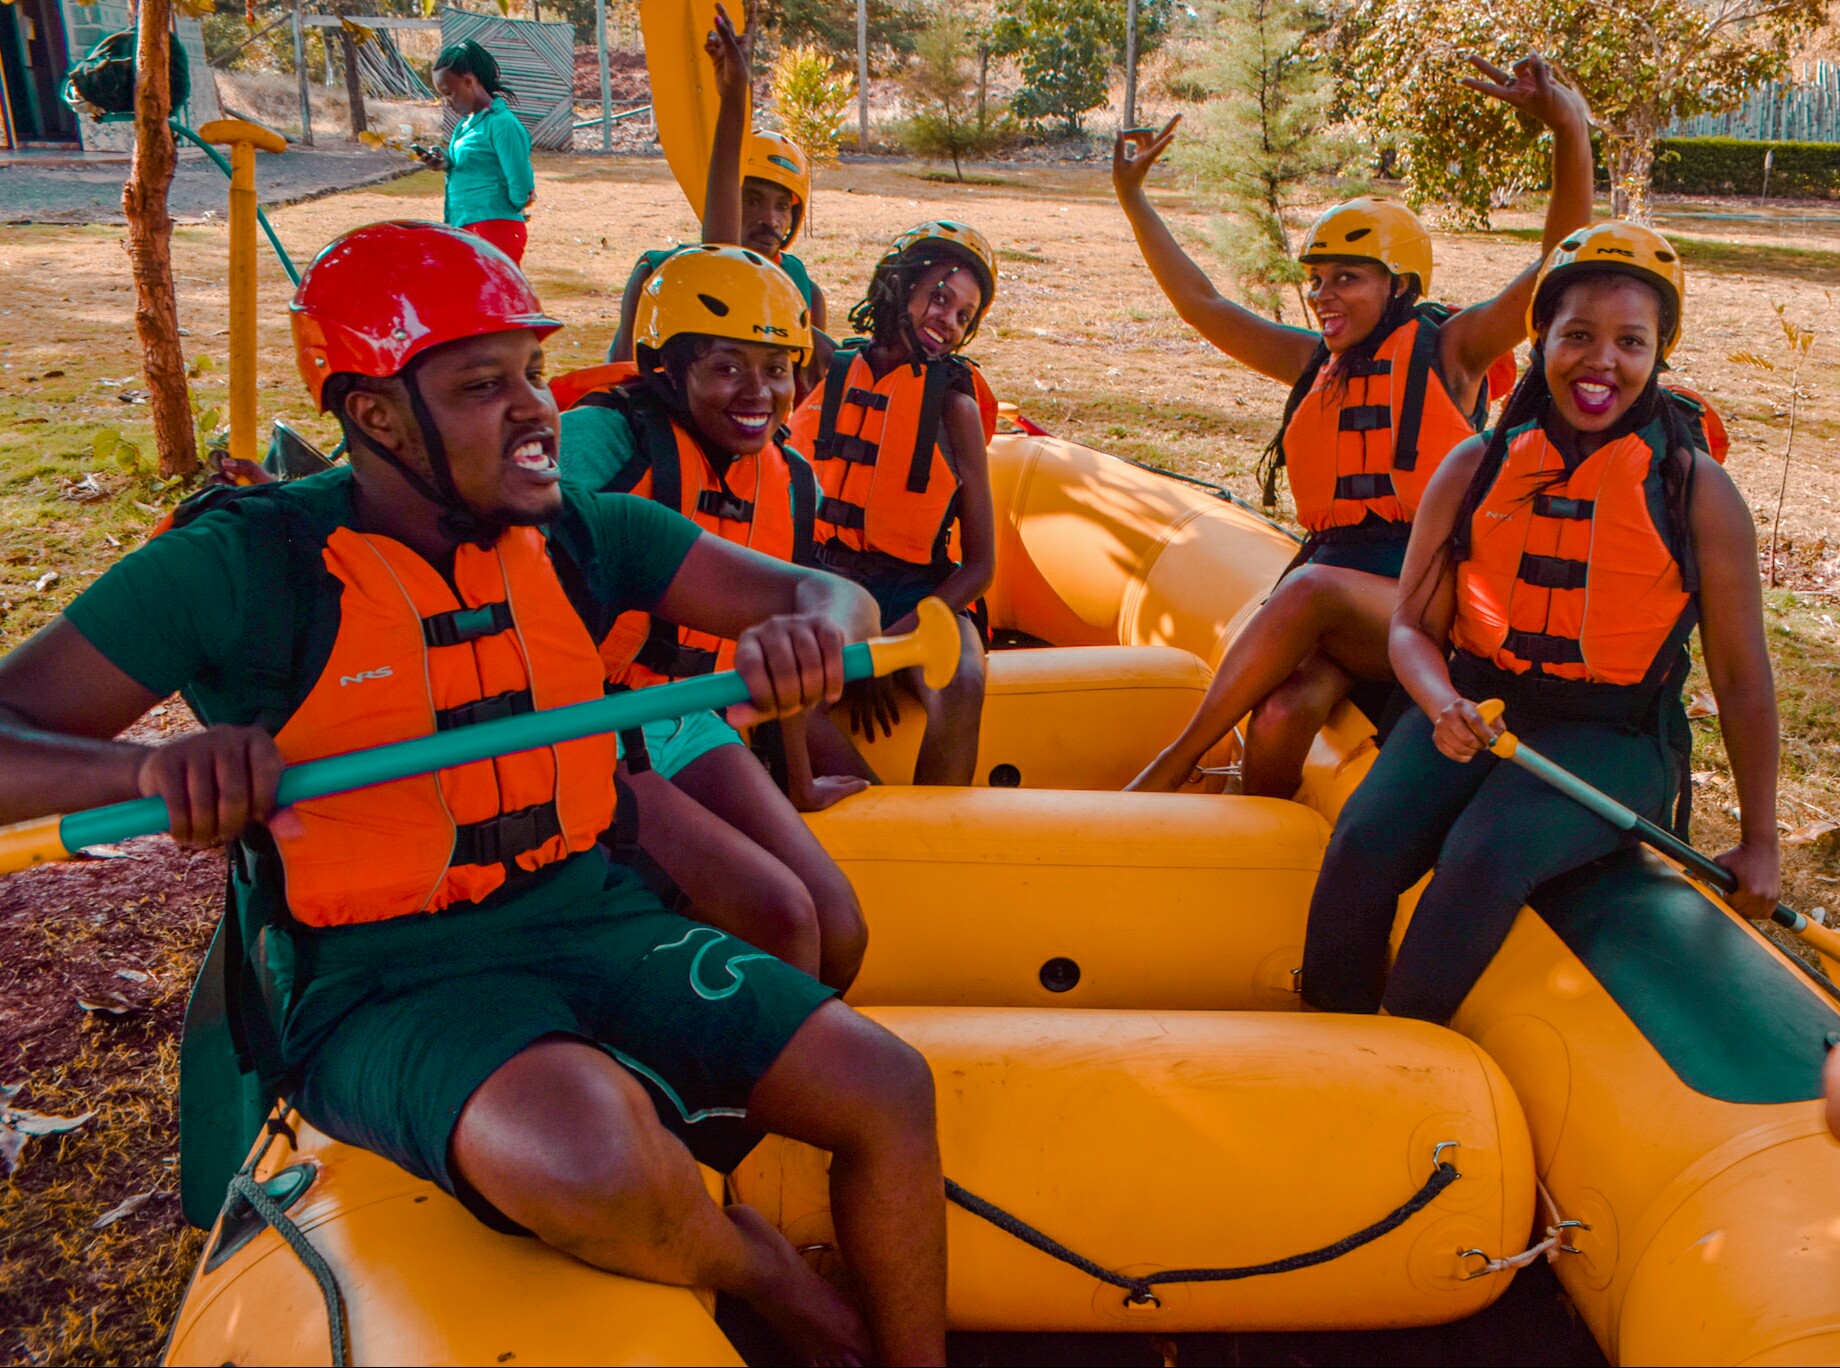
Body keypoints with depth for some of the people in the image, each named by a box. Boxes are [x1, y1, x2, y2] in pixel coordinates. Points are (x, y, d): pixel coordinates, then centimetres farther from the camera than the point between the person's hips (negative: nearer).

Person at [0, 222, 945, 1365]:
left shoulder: (579, 531, 2)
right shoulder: (244, 566, -9)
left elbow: (832, 594, 2)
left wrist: (807, 632, -23)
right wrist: (155, 768, -34)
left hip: (595, 919, 5)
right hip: (382, 983, -4)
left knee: (890, 1094, -9)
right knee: (593, 1157, -36)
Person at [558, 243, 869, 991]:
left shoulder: (790, 484, 6)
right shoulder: (606, 437, -14)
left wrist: (800, 785, 24)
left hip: (688, 731, 7)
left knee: (840, 935, -3)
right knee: (777, 914, -20)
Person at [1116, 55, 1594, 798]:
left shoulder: (1449, 350, 4)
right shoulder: (1318, 363, 18)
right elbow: (1201, 303, 20)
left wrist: (1568, 128, -22)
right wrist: (1131, 195, 18)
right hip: (1329, 594, 4)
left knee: (1311, 590, -35)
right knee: (1281, 717, -28)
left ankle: (1171, 767, -27)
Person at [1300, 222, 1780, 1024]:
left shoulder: (1696, 491, -2)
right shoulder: (1476, 468, 4)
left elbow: (1740, 679, 4)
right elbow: (1413, 627, 6)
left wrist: (1759, 842, 9)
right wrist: (1444, 707, -17)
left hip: (1613, 740, -2)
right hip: (1475, 709, 3)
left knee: (1486, 859, -32)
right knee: (1363, 848, -25)